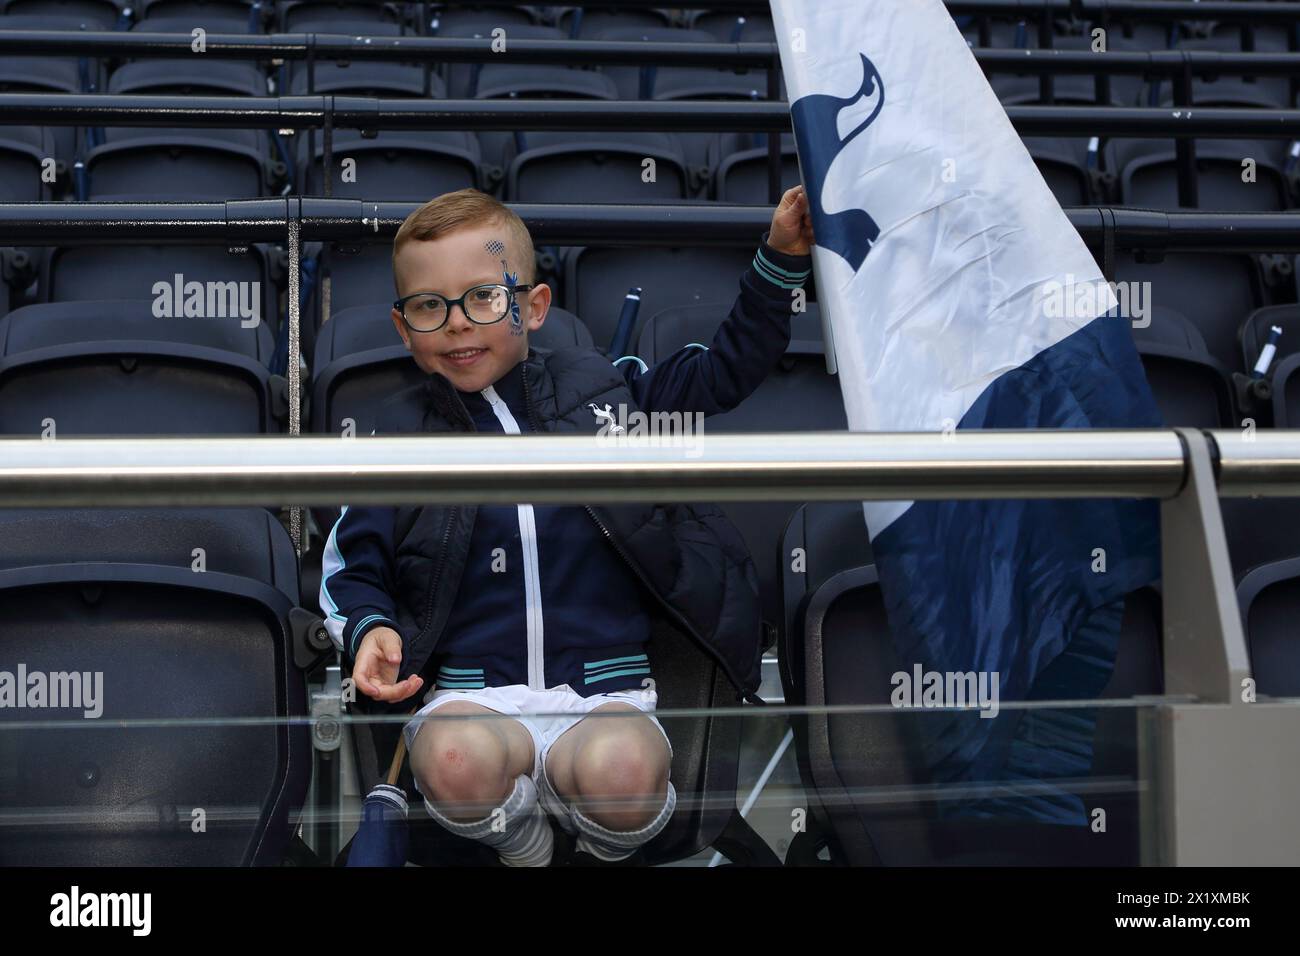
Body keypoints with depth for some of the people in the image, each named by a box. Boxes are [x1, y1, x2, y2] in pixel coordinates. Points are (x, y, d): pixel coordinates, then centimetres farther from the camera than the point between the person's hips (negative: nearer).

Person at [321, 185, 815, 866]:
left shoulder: (599, 385, 10)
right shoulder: (401, 433, 8)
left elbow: (724, 371, 19)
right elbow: (351, 567, 14)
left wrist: (782, 257, 11)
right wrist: (369, 630, -6)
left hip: (605, 689, 0)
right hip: (476, 693, 0)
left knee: (623, 771, -35)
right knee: (455, 761, -37)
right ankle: (522, 836, 1)